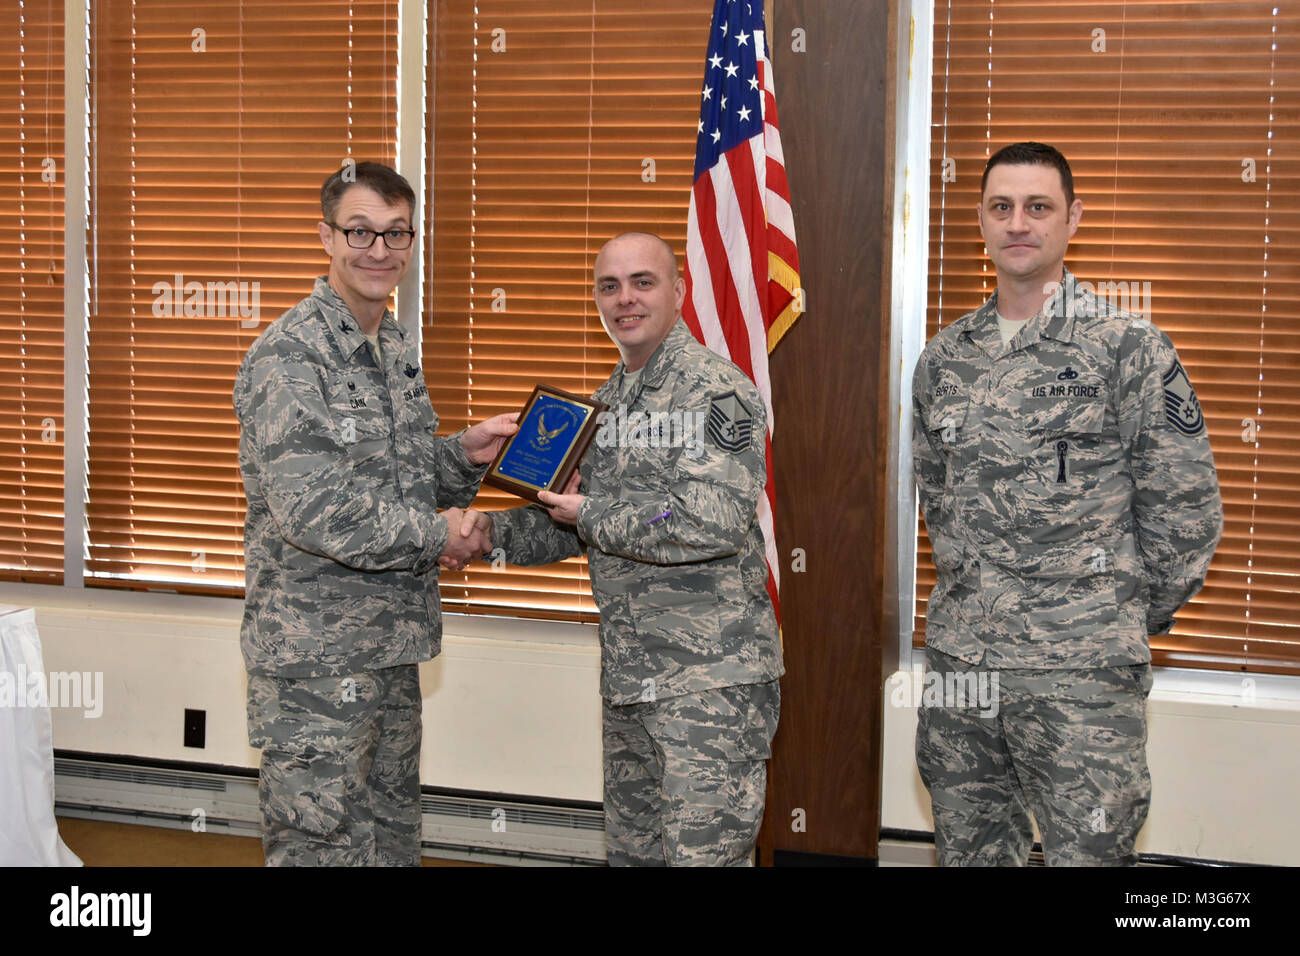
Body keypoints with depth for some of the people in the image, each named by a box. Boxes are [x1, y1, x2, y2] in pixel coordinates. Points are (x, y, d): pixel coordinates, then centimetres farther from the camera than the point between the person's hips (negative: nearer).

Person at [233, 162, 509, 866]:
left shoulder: (398, 349, 12)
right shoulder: (288, 355, -16)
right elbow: (311, 510, -25)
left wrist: (465, 455, 2)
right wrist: (438, 534, -15)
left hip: (390, 647, 9)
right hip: (315, 654, -9)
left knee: (392, 833, 18)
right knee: (320, 845, 0)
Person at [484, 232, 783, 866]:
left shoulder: (718, 391, -12)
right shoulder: (607, 403, 15)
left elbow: (713, 524, -24)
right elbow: (573, 526, 22)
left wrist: (591, 515, -14)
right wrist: (488, 532, 5)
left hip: (711, 678, -9)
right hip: (627, 677, 9)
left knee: (704, 854, -6)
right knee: (629, 851, 16)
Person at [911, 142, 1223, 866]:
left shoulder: (1131, 349, -6)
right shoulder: (946, 358, 9)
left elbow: (1187, 510, -4)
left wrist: (1136, 617, 3)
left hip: (1081, 674, -5)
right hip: (958, 662, 5)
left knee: (1089, 854, -1)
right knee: (969, 853, 13)